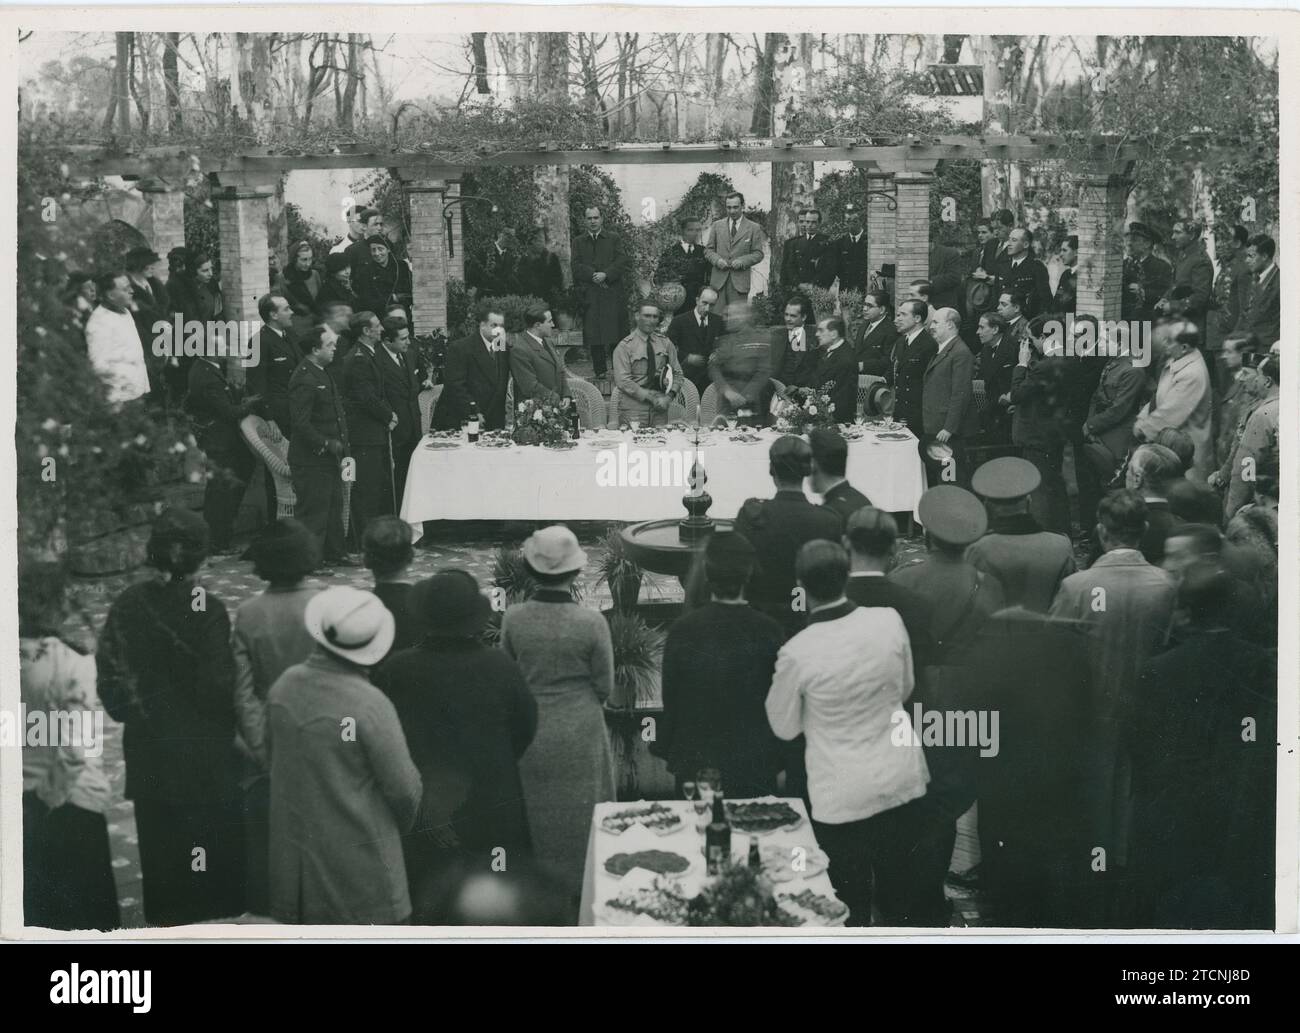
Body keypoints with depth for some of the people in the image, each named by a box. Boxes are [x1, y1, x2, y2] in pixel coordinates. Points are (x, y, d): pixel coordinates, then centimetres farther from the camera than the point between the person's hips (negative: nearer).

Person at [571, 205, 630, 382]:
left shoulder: (613, 240, 11)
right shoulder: (578, 243, 14)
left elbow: (622, 261, -1)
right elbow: (577, 266, 2)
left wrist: (606, 274, -15)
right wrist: (594, 275, -12)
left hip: (612, 293, -1)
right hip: (589, 295, 1)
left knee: (615, 332, -5)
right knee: (594, 334, -3)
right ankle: (599, 370, 2)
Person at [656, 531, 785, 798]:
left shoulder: (682, 630, -12)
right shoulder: (769, 631, -11)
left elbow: (670, 700, -5)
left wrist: (666, 751, 9)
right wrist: (781, 758, 9)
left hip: (694, 765, 0)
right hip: (755, 766, 0)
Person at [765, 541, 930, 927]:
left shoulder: (797, 654, -22)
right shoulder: (889, 621, -13)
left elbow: (785, 728, -6)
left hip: (841, 796, -4)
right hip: (900, 780, 4)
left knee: (851, 902, 14)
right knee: (900, 891, 24)